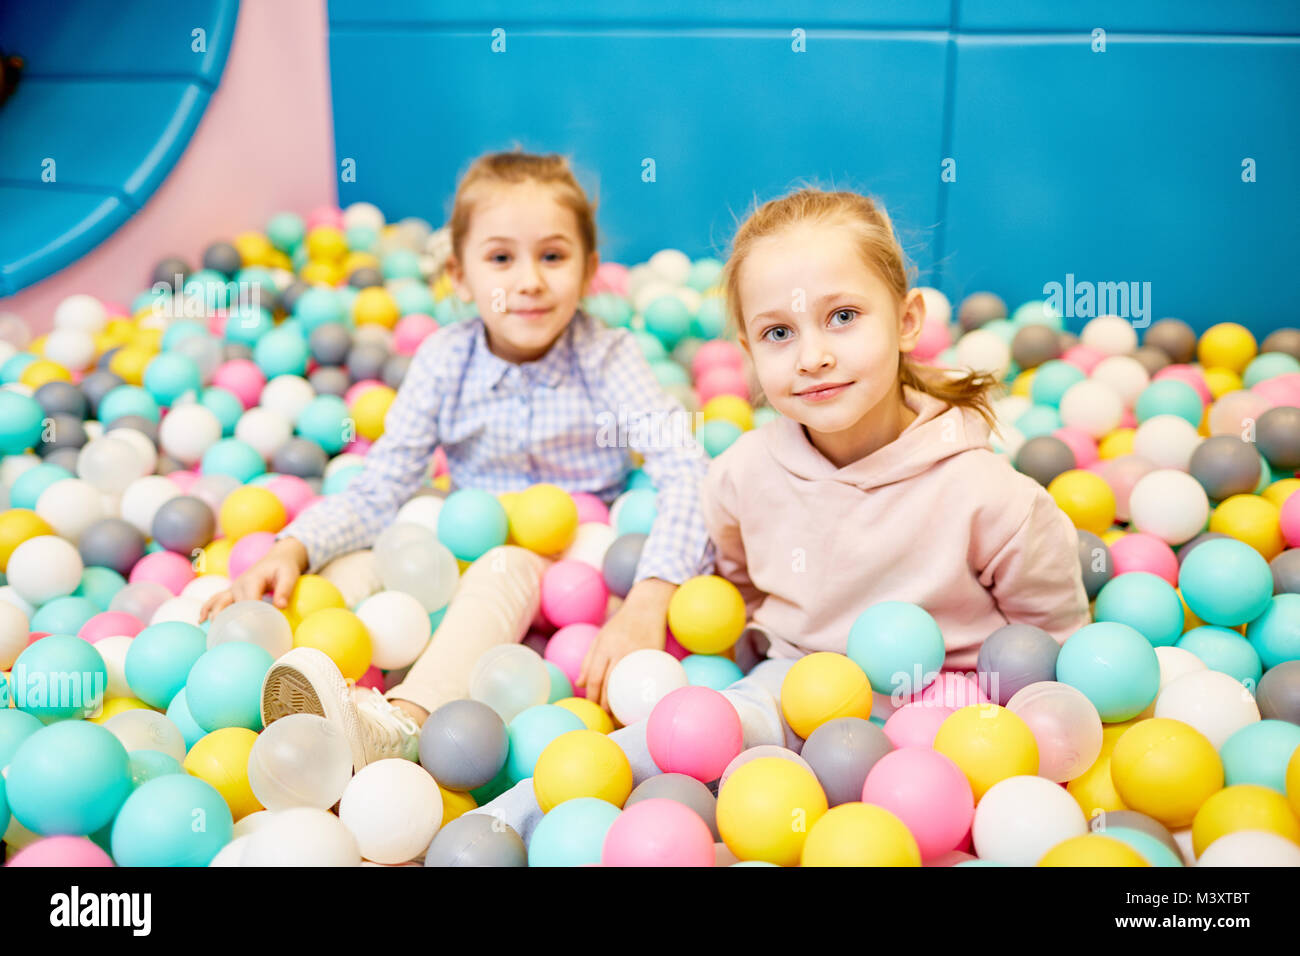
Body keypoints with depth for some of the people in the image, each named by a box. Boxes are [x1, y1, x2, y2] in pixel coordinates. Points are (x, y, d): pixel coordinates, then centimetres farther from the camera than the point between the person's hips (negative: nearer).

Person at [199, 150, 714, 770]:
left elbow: (687, 471, -23)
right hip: (478, 552, 5)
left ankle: (401, 720, -54)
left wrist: (648, 601, -38)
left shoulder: (609, 358, -11)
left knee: (507, 567, -35)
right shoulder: (445, 363, -4)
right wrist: (292, 548, -24)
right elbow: (377, 491, -5)